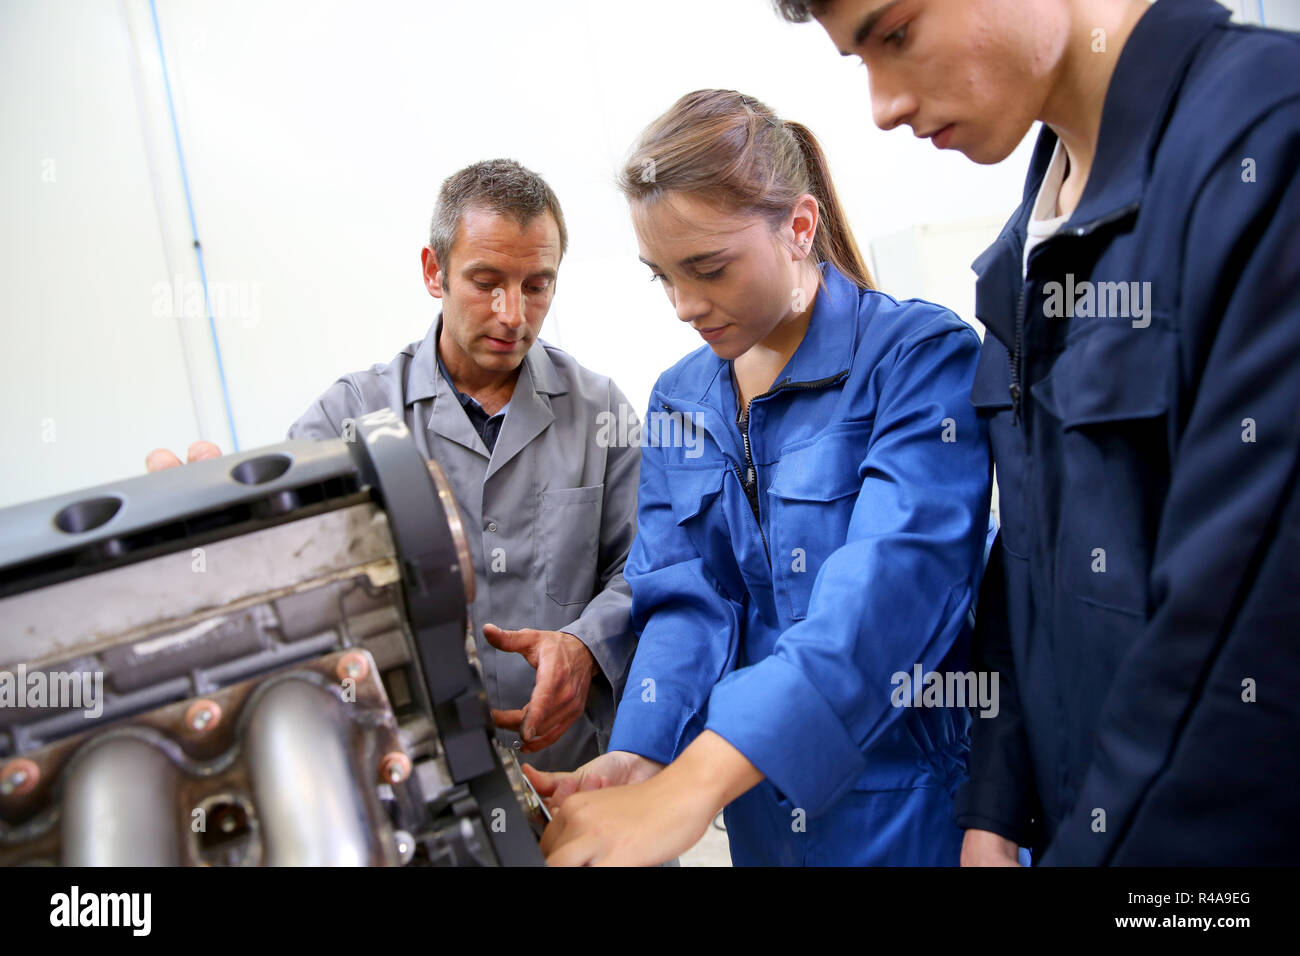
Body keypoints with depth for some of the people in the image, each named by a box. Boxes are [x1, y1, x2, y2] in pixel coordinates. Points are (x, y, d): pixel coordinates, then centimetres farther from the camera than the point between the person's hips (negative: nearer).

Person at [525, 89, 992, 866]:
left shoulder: (921, 357, -15)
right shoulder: (680, 400, 4)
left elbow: (887, 588, -28)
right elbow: (684, 599, -4)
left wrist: (693, 787, -37)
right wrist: (639, 760, -22)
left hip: (916, 802, -4)